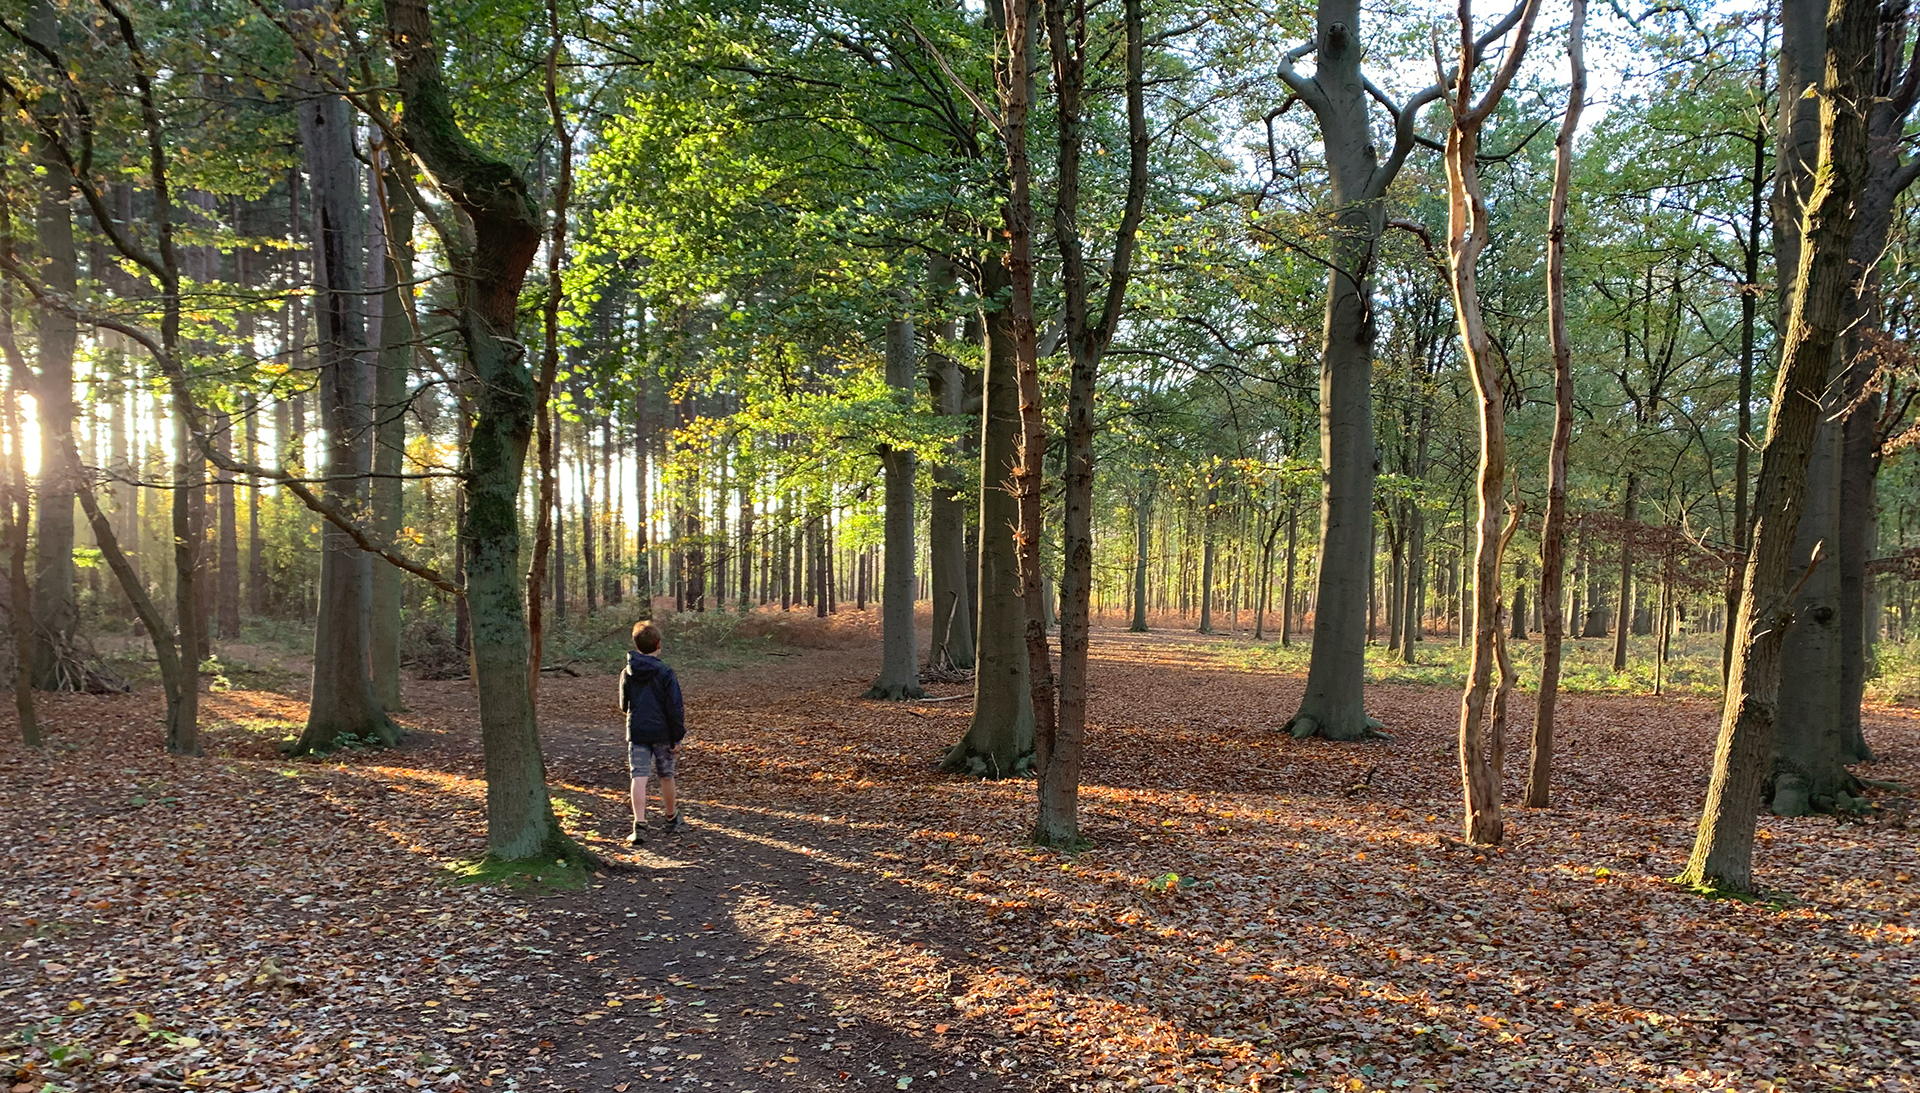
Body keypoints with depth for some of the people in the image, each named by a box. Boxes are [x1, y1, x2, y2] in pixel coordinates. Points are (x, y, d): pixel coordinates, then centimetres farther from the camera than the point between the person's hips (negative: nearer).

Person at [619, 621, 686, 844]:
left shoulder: (627, 673, 2)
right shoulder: (666, 673, -11)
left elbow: (624, 706, 14)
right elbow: (675, 708, -12)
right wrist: (677, 737, -5)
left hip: (636, 733, 2)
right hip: (661, 733, -2)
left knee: (639, 777, -2)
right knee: (666, 776, 14)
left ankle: (640, 825, -14)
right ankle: (670, 818, 31)